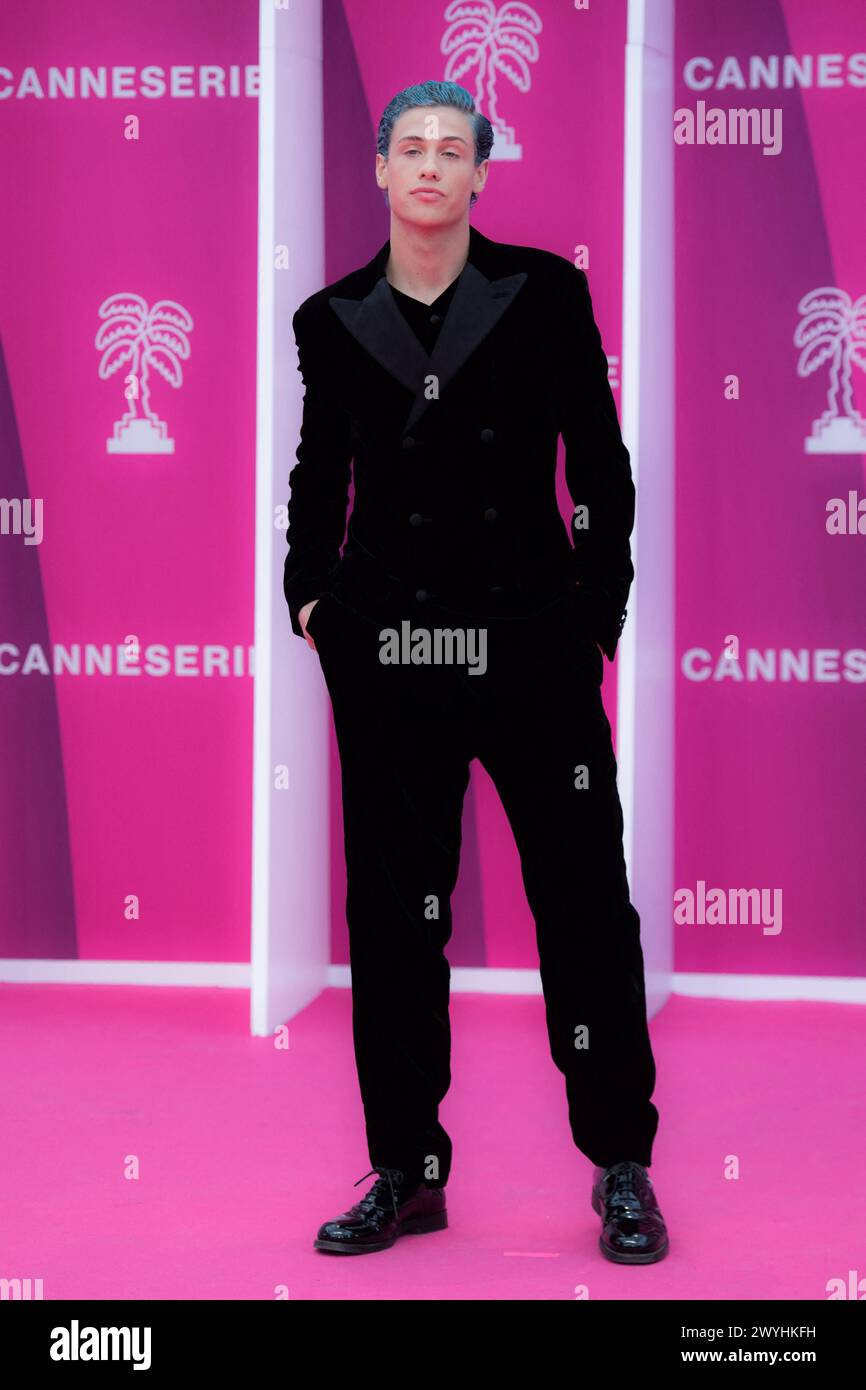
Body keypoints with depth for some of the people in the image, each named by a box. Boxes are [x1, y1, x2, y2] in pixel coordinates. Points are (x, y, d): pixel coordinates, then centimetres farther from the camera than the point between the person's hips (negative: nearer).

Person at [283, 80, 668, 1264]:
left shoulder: (544, 291, 1)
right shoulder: (333, 320, 7)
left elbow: (600, 463, 3)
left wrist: (600, 611, 0)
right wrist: (308, 595, 9)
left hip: (533, 641, -2)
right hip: (387, 646, 2)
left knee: (584, 897, 1)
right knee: (392, 909, 6)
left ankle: (623, 1172, 15)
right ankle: (407, 1174, 19)